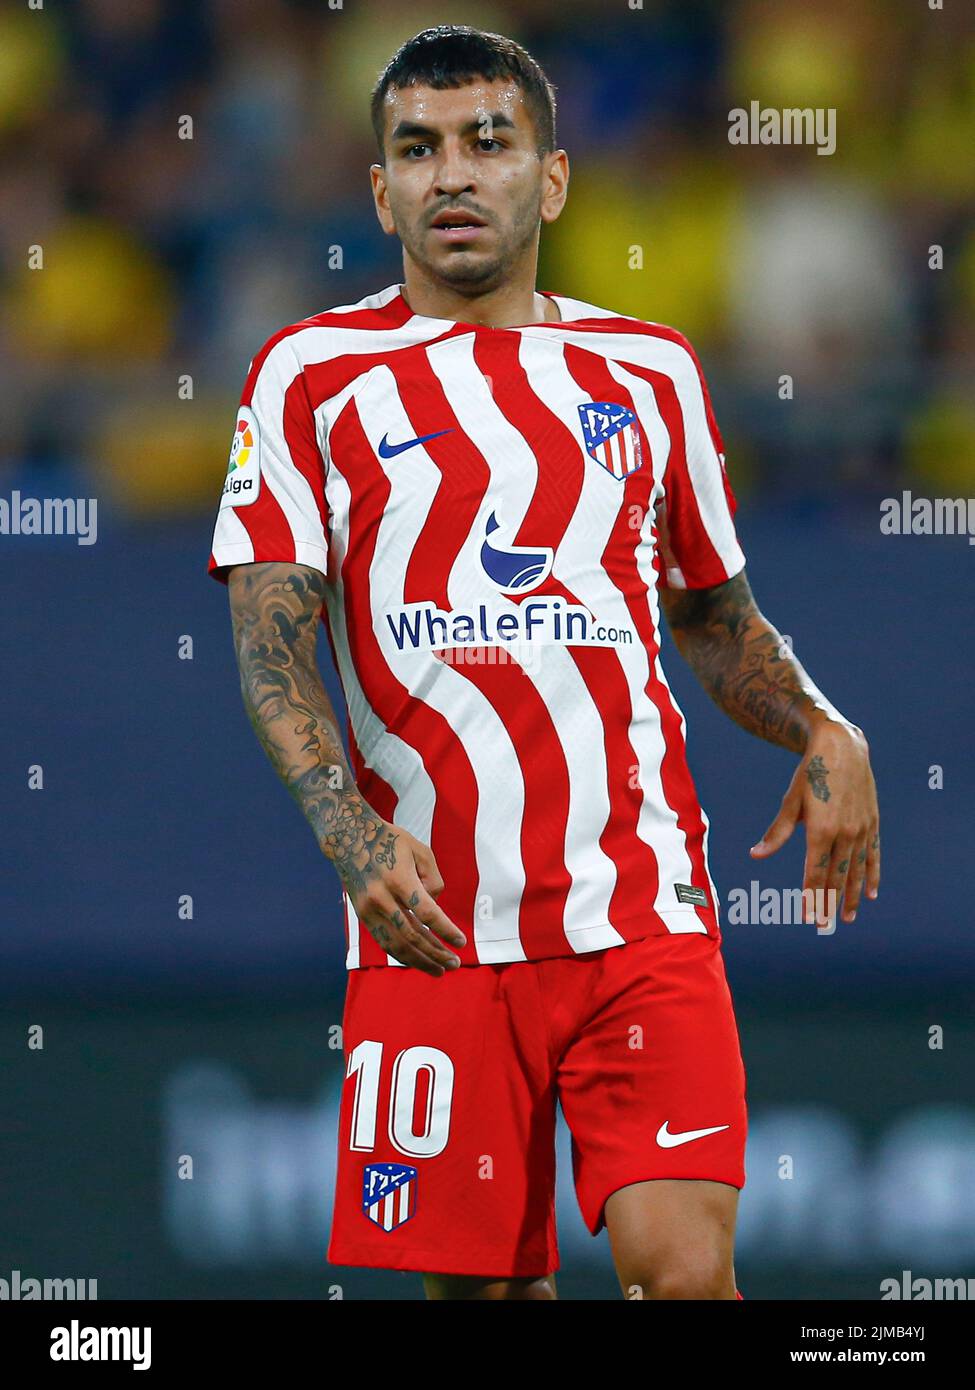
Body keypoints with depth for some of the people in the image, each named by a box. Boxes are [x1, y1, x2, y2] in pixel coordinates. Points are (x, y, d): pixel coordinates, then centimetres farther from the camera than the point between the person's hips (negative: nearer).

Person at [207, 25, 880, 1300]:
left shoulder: (649, 371, 12)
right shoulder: (311, 375, 4)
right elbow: (271, 639, -4)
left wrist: (824, 734, 2)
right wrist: (350, 834, -21)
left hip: (640, 904, 1)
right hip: (429, 920, -1)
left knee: (682, 1266, -15)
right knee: (477, 1278, 2)